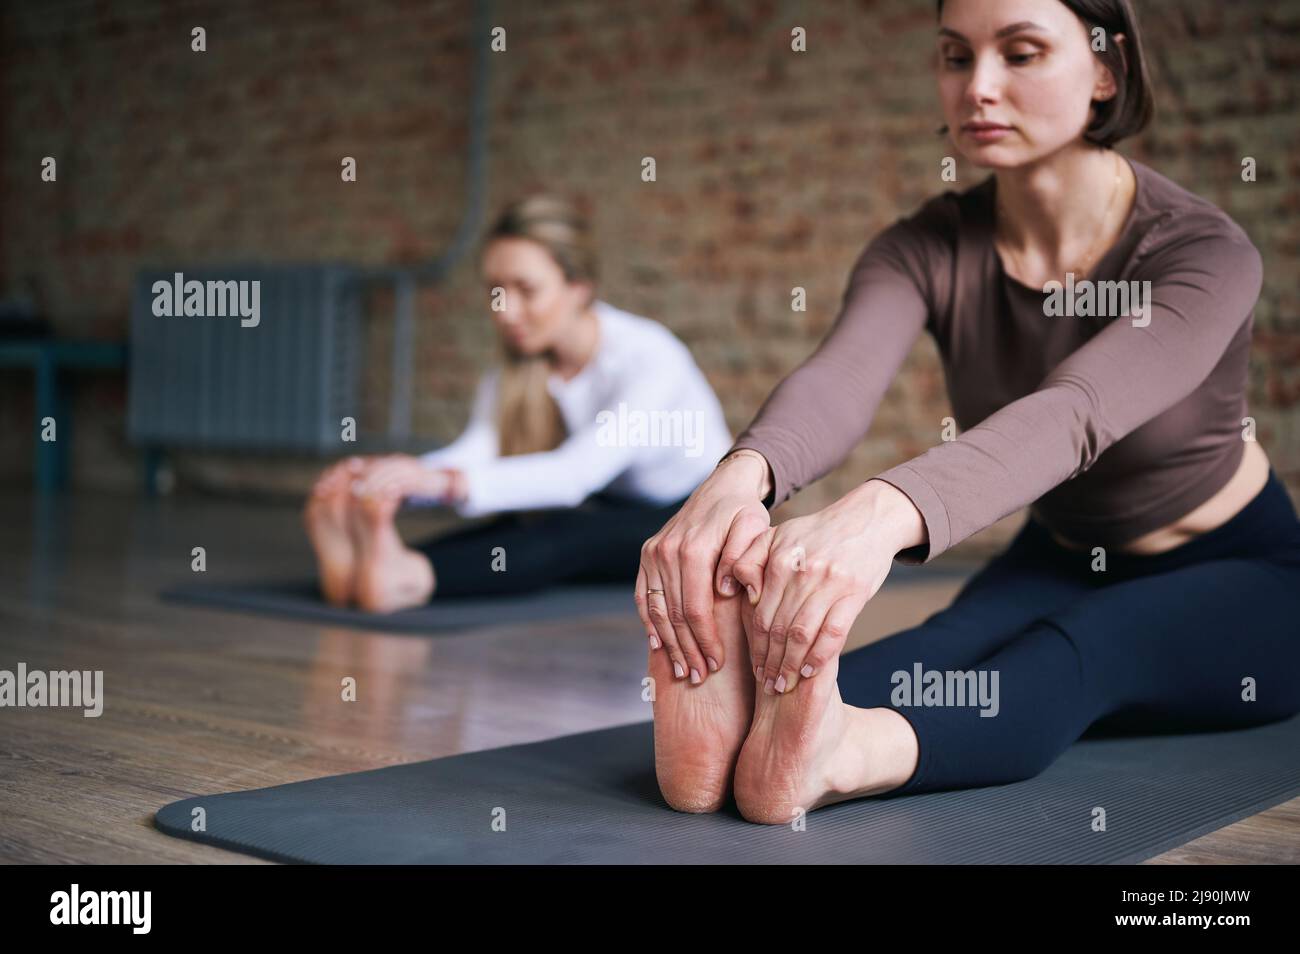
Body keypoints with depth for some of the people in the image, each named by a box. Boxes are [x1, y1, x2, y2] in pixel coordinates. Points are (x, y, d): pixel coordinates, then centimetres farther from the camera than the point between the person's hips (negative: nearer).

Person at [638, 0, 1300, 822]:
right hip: (1061, 563, 3)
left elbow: (1073, 414, -46)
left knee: (1089, 646, -37)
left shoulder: (1207, 255, -26)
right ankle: (743, 702, -61)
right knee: (959, 641, -32)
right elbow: (838, 381, -37)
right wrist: (740, 476, -62)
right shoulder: (926, 251, -15)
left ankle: (847, 753, -65)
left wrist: (882, 514, -66)